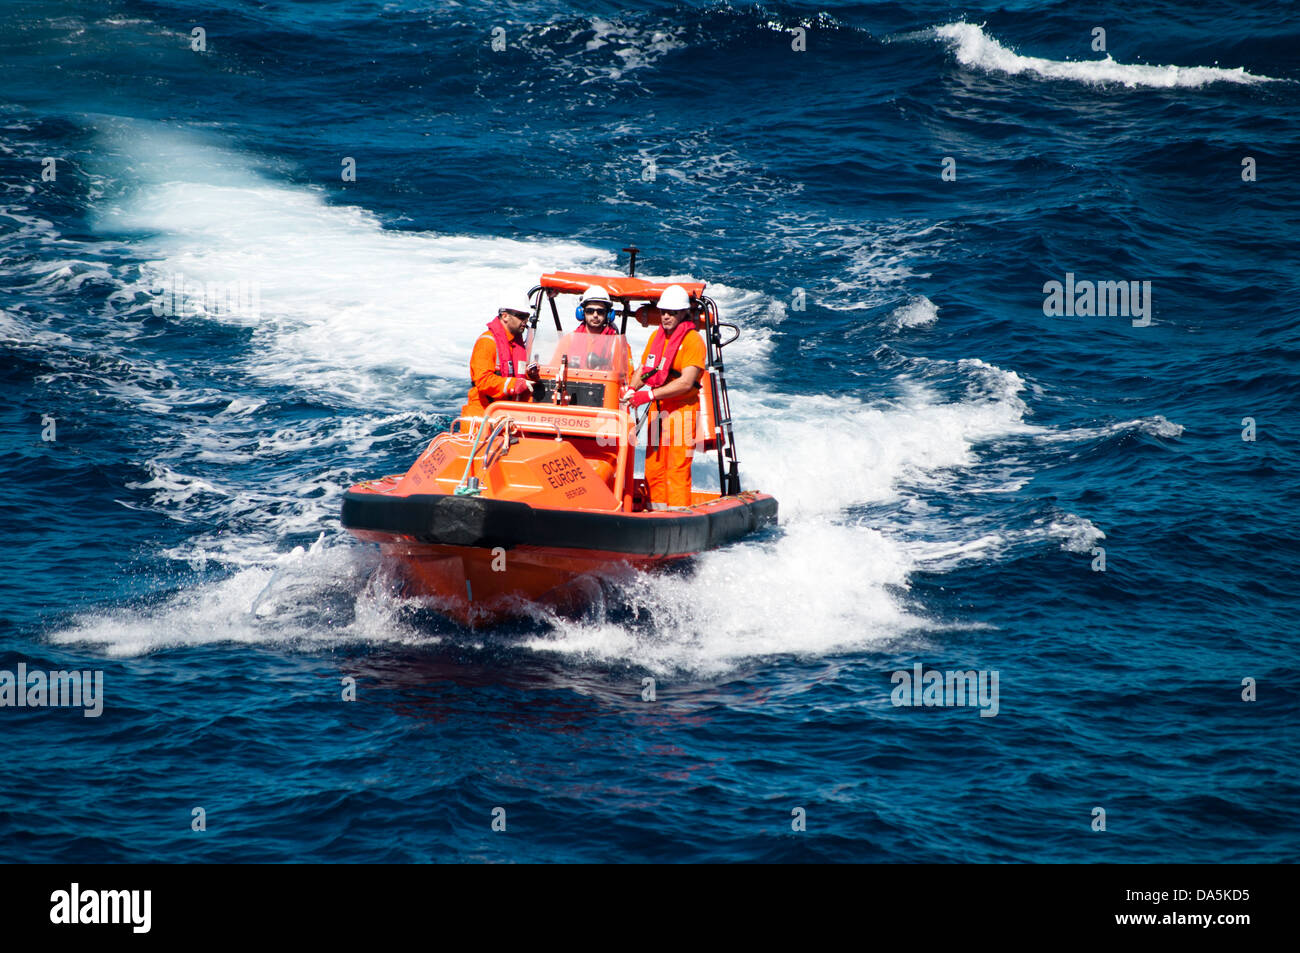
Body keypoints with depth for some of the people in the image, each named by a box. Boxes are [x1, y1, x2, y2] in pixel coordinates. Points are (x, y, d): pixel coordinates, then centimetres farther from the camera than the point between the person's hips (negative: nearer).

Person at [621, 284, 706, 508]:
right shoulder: (656, 336, 13)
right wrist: (631, 390, -5)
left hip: (682, 410, -7)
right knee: (653, 469, 8)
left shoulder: (693, 340, -9)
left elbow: (686, 382, -18)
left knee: (677, 469, -10)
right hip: (657, 409, 7)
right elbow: (643, 370, 16)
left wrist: (649, 395, -23)